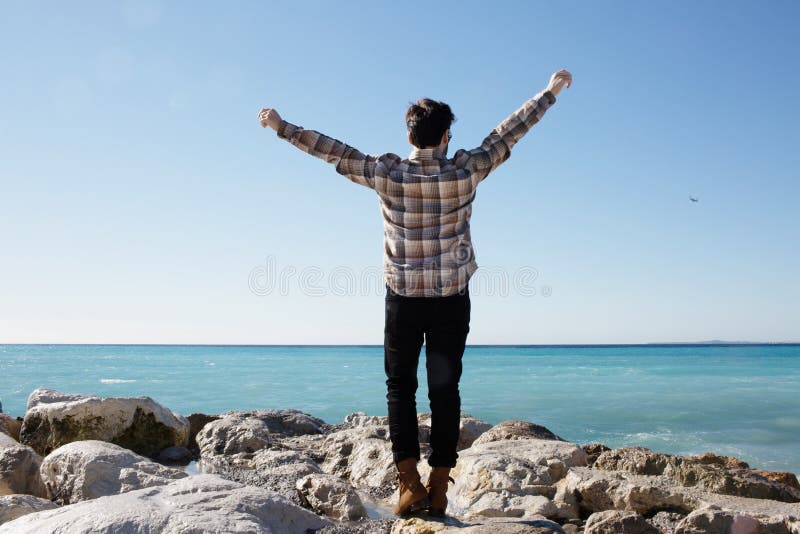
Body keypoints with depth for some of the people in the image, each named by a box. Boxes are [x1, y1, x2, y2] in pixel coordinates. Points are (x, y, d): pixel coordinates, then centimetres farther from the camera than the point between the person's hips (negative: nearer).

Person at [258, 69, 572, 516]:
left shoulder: (387, 173, -9)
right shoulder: (465, 172, -9)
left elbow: (332, 149, -1)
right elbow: (509, 132, 1)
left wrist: (281, 126, 12)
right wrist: (552, 91, 14)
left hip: (403, 299, 0)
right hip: (452, 300, 0)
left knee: (400, 387, 10)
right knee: (445, 390, 7)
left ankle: (410, 482, 1)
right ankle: (439, 487, 9)